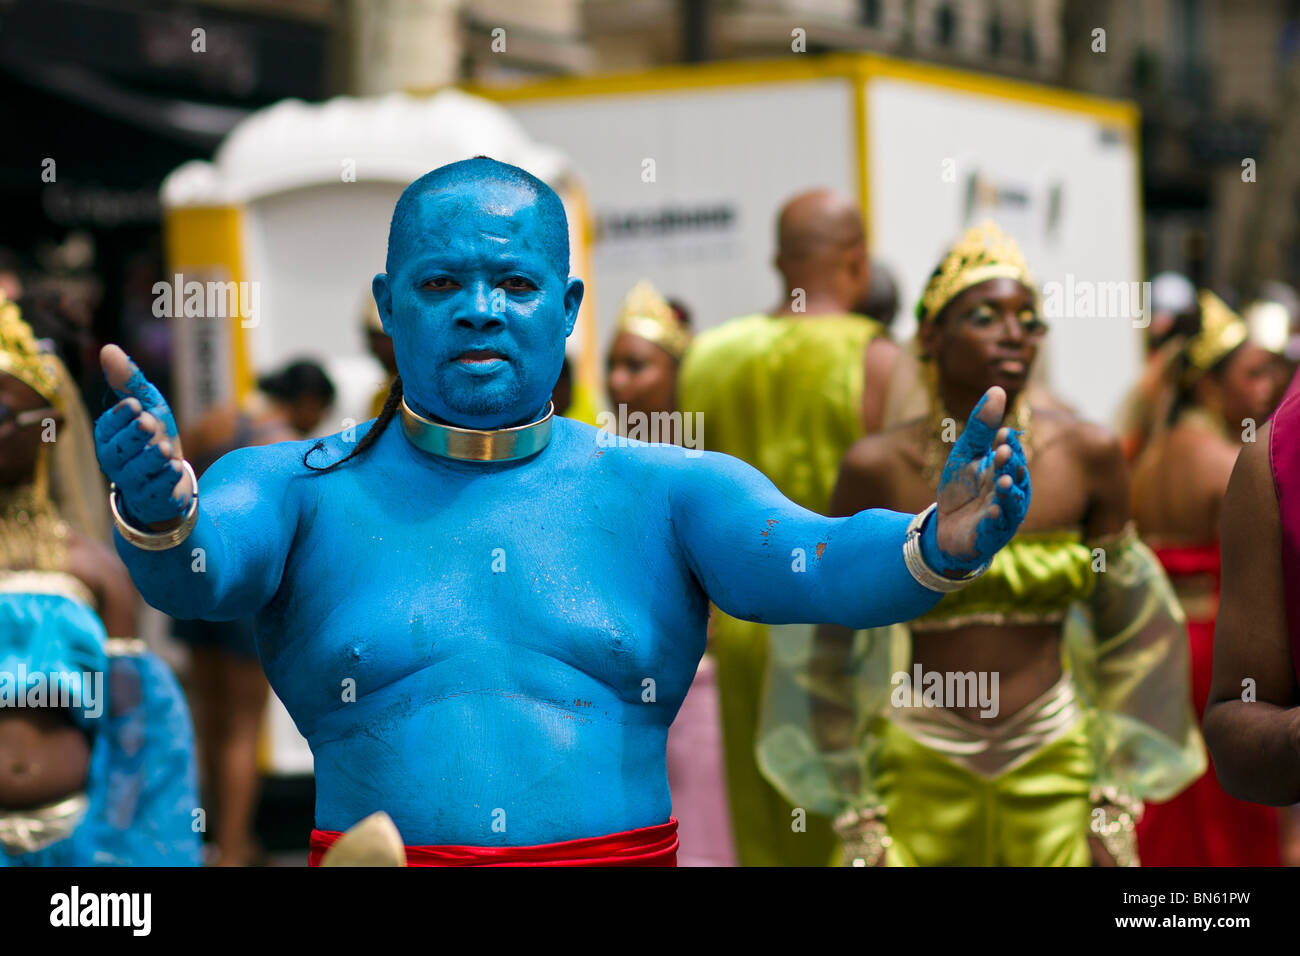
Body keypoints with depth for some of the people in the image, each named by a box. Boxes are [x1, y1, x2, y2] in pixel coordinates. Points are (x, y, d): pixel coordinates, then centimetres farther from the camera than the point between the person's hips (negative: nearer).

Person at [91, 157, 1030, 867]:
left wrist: (940, 547, -25)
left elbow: (815, 561, -5)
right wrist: (159, 514, -33)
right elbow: (198, 567, -10)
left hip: (625, 850, 1)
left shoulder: (667, 491, 9)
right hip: (372, 854, -1)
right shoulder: (302, 488, 7)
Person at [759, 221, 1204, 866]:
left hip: (1054, 767, 1)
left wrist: (1117, 806, 4)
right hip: (920, 774, -1)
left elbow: (1125, 638, 7)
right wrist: (856, 818, 1)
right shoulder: (878, 468, -6)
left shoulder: (1087, 455, -2)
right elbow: (827, 648, 2)